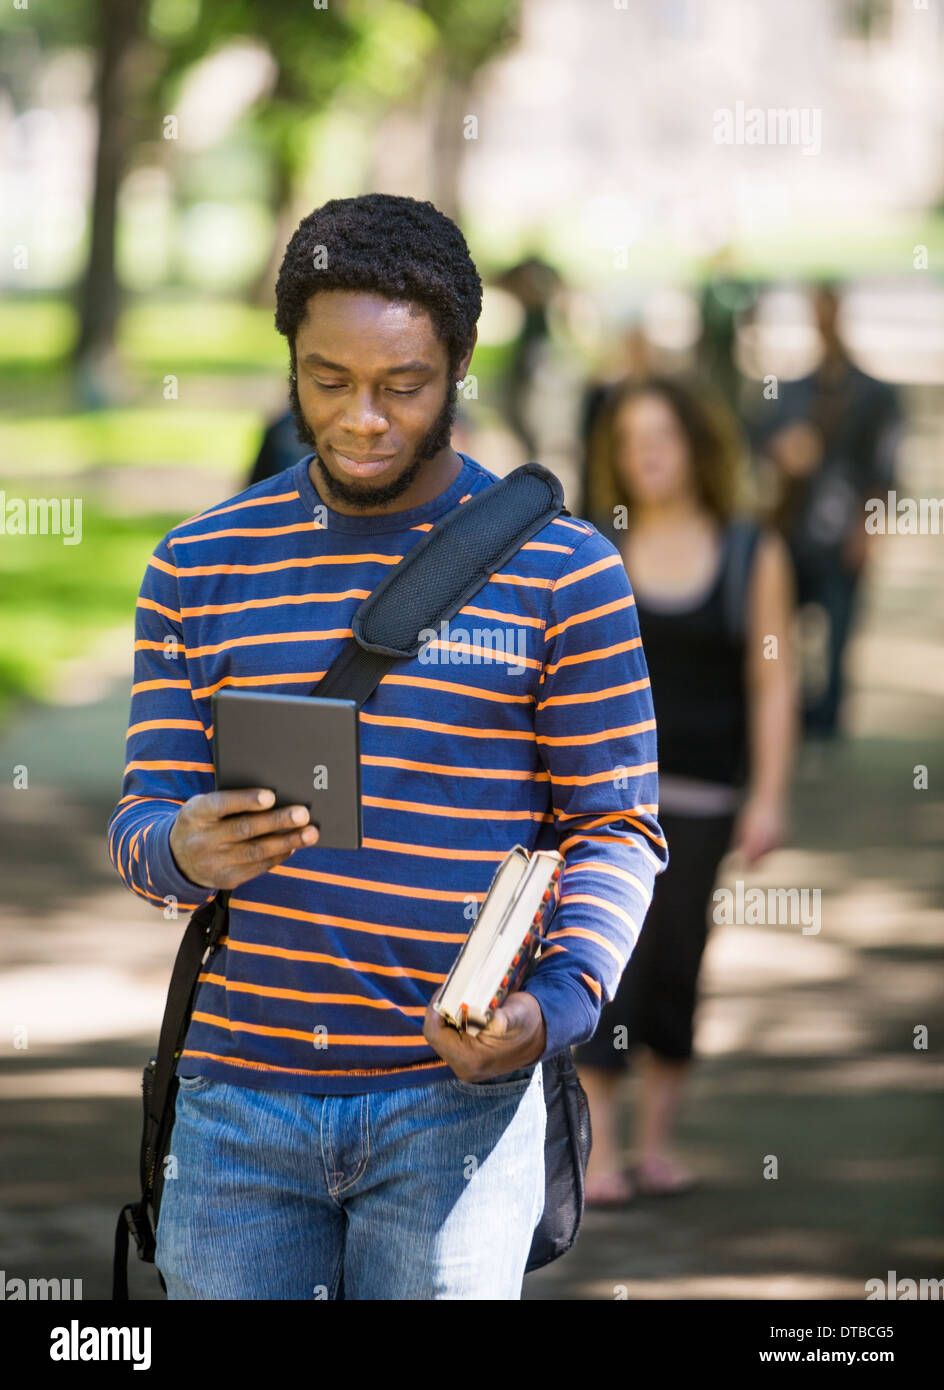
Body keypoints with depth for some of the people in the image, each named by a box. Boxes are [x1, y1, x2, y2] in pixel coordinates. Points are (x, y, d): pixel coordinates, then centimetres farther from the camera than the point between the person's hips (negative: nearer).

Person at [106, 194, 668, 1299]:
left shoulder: (559, 568, 1)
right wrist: (183, 851, -16)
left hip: (455, 1096, -2)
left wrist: (557, 1005, -16)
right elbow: (140, 821, 8)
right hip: (234, 1098, 2)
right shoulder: (197, 566, 8)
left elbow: (616, 828, 2)